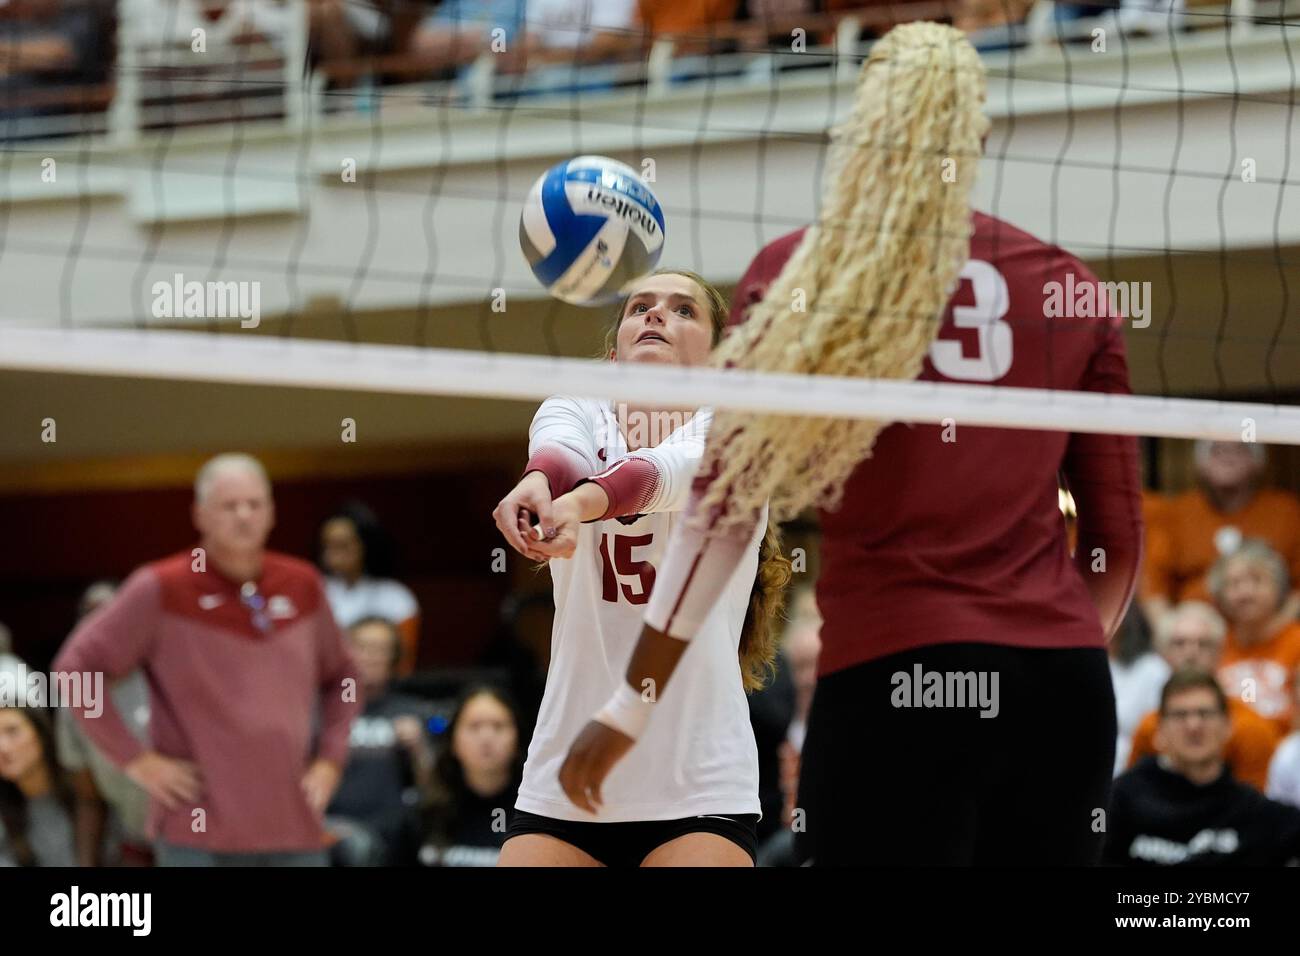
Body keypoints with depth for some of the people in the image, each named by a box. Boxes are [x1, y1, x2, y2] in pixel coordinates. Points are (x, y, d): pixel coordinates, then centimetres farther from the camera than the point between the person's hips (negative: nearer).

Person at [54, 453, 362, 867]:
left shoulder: (302, 586, 10)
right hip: (199, 835, -4)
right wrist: (135, 759, -7)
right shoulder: (161, 590, -4)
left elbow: (340, 676, 25)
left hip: (293, 832, 4)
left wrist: (329, 759, 11)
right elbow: (76, 668, -3)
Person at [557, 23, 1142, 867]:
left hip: (892, 673, -3)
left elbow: (724, 509, 0)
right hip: (1064, 683, 3)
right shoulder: (1072, 292, 11)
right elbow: (1119, 542, 13)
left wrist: (630, 708, 5)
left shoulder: (798, 275, 3)